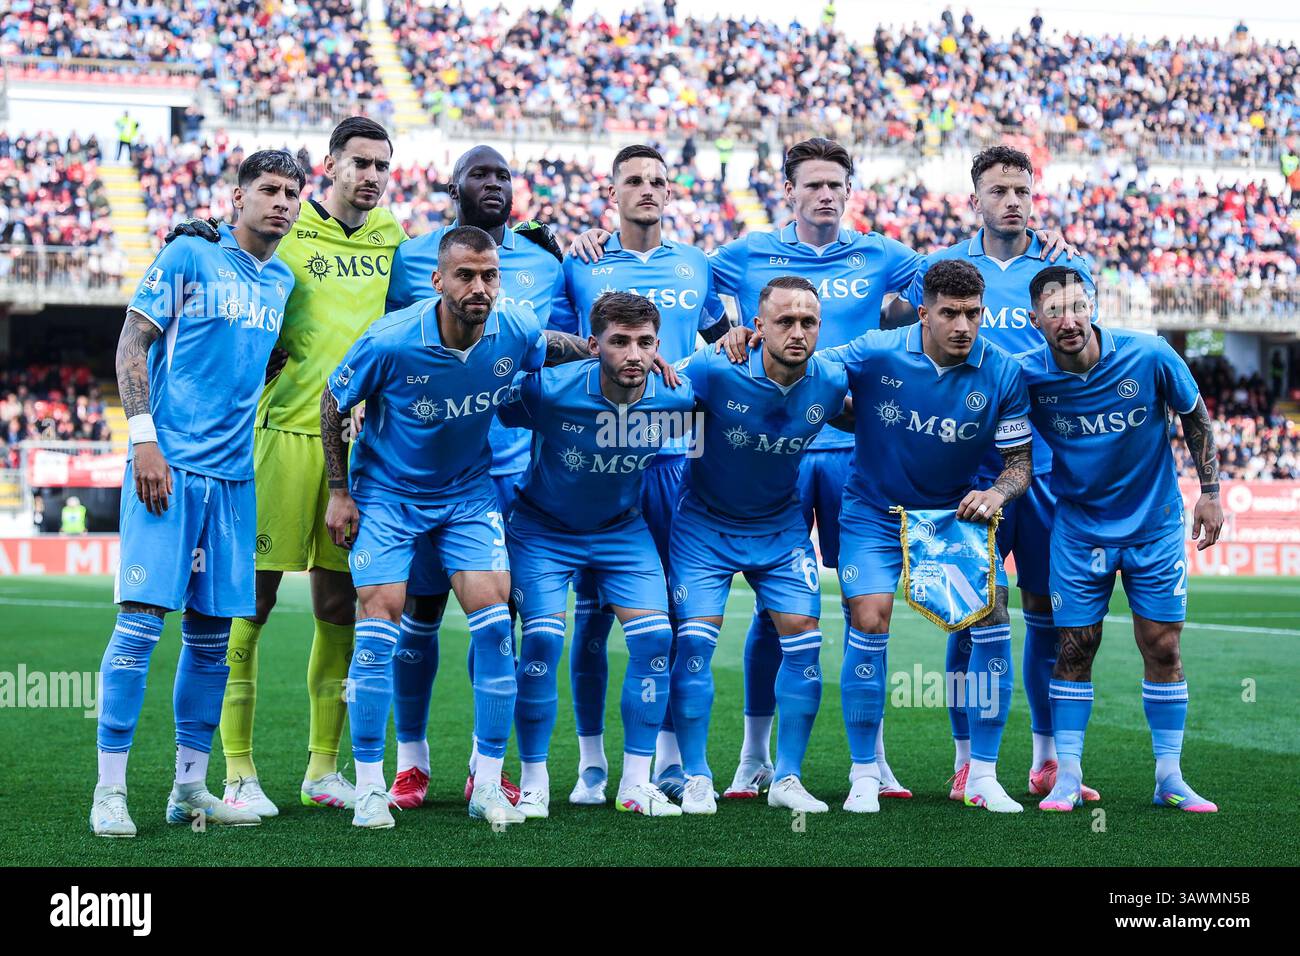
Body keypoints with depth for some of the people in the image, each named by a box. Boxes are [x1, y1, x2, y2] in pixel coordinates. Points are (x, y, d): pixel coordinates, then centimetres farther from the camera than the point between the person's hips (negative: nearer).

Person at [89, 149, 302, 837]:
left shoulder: (282, 281, 16)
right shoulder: (190, 255, -2)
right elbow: (132, 345, -5)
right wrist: (144, 439, -13)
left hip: (233, 473, 6)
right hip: (168, 467, -6)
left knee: (212, 631, 6)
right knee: (141, 617, -10)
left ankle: (190, 789, 14)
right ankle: (110, 791, -6)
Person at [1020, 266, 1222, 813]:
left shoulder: (1149, 356, -16)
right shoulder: (1027, 377, -15)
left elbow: (1195, 418, 0)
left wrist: (1210, 492, 1)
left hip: (1155, 525, 0)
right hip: (1078, 527, 0)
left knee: (1162, 649, 2)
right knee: (1075, 650, 0)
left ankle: (1169, 778, 11)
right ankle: (1067, 777, 9)